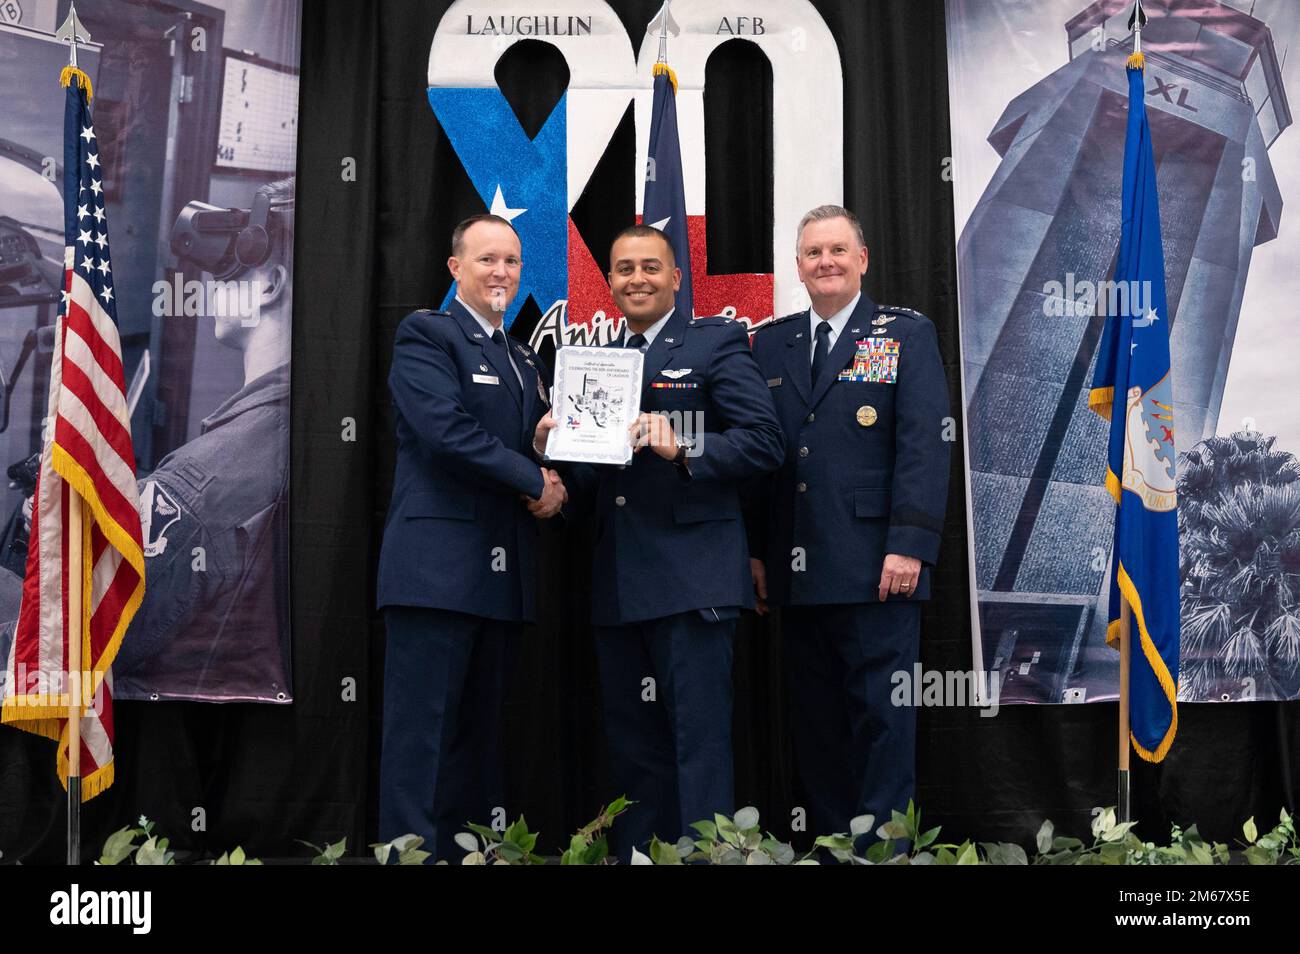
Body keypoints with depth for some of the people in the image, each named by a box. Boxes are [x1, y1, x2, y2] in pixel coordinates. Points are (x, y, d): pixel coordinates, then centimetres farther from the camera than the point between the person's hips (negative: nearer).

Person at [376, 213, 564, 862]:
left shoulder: (525, 359, 22)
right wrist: (534, 481, -9)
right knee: (422, 730, -5)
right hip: (440, 563, -7)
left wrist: (554, 484, 1)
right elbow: (446, 429, -15)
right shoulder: (425, 334, -1)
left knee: (479, 731, 11)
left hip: (504, 575, 7)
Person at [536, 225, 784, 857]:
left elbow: (764, 443, -8)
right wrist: (552, 450, 0)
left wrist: (683, 450, -21)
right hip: (617, 586, 6)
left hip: (692, 578, -6)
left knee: (699, 743, -4)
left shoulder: (717, 342, 2)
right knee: (632, 751, 13)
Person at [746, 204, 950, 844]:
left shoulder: (906, 334, 4)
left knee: (881, 713, 1)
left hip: (876, 569, -4)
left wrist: (909, 545, -15)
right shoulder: (771, 343, 15)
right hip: (796, 571, 4)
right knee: (814, 719, 10)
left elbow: (924, 446, -6)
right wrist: (755, 550, 6)